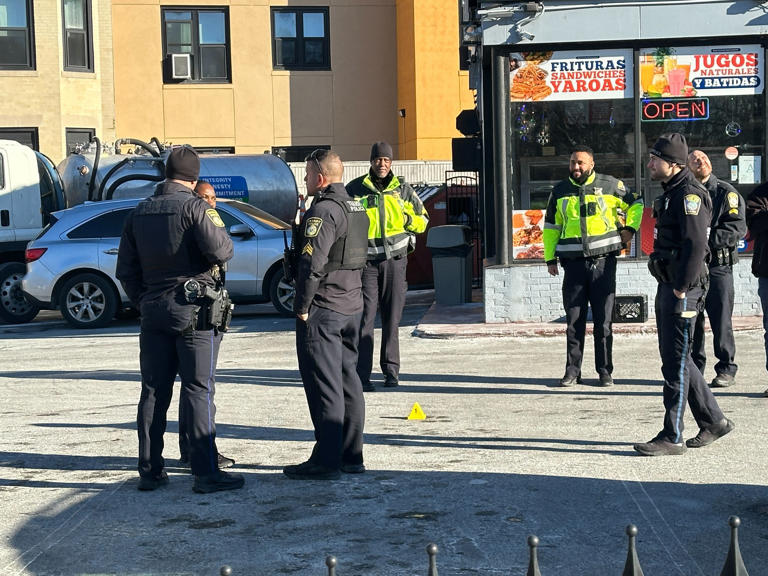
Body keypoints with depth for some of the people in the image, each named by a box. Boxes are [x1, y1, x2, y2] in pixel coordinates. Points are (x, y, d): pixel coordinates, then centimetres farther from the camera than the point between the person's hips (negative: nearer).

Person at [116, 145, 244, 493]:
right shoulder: (194, 207, -10)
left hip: (153, 311, 6)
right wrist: (218, 227, 2)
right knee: (199, 390, -3)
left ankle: (150, 471, 15)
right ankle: (206, 473, -3)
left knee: (153, 391, 10)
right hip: (193, 310, -6)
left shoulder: (140, 212, 10)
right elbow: (220, 252, -18)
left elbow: (126, 269, 13)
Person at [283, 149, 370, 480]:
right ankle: (352, 456, 18)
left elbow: (312, 262, -22)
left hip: (322, 308, -9)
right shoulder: (356, 209, 14)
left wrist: (302, 306, -16)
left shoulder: (323, 210, -16)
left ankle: (326, 461, -2)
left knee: (324, 385, -5)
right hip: (352, 305, 9)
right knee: (348, 381, 13)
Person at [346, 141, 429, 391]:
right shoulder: (355, 189, 3)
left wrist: (407, 220, -5)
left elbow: (422, 219, 16)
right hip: (366, 259, -2)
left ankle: (391, 370, 16)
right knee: (365, 317, -7)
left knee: (392, 317, 6)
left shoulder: (402, 190, 9)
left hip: (395, 259, 2)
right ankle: (362, 373, -6)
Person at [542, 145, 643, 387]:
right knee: (574, 319, 2)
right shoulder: (560, 191, 10)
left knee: (603, 319, 2)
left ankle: (605, 371, 10)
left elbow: (636, 204, 19)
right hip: (573, 263, 2)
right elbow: (551, 226, 16)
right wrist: (550, 258, 12)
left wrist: (629, 228, 7)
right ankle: (572, 371, 9)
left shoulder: (610, 185, 3)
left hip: (603, 261, -2)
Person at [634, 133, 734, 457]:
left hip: (683, 289, -11)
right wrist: (669, 288, 18)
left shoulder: (689, 194, -15)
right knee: (676, 358, 15)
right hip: (668, 285, 11)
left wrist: (681, 290, -22)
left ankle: (672, 437, -1)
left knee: (675, 361, -6)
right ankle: (713, 422, 24)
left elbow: (696, 245, -23)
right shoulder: (672, 193, 18)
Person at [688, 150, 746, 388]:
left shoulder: (726, 192, 1)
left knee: (721, 320, -3)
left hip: (718, 264, -4)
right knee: (691, 319, 8)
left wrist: (709, 237, -21)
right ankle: (694, 367, 18)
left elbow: (738, 228, -9)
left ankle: (726, 370, 7)